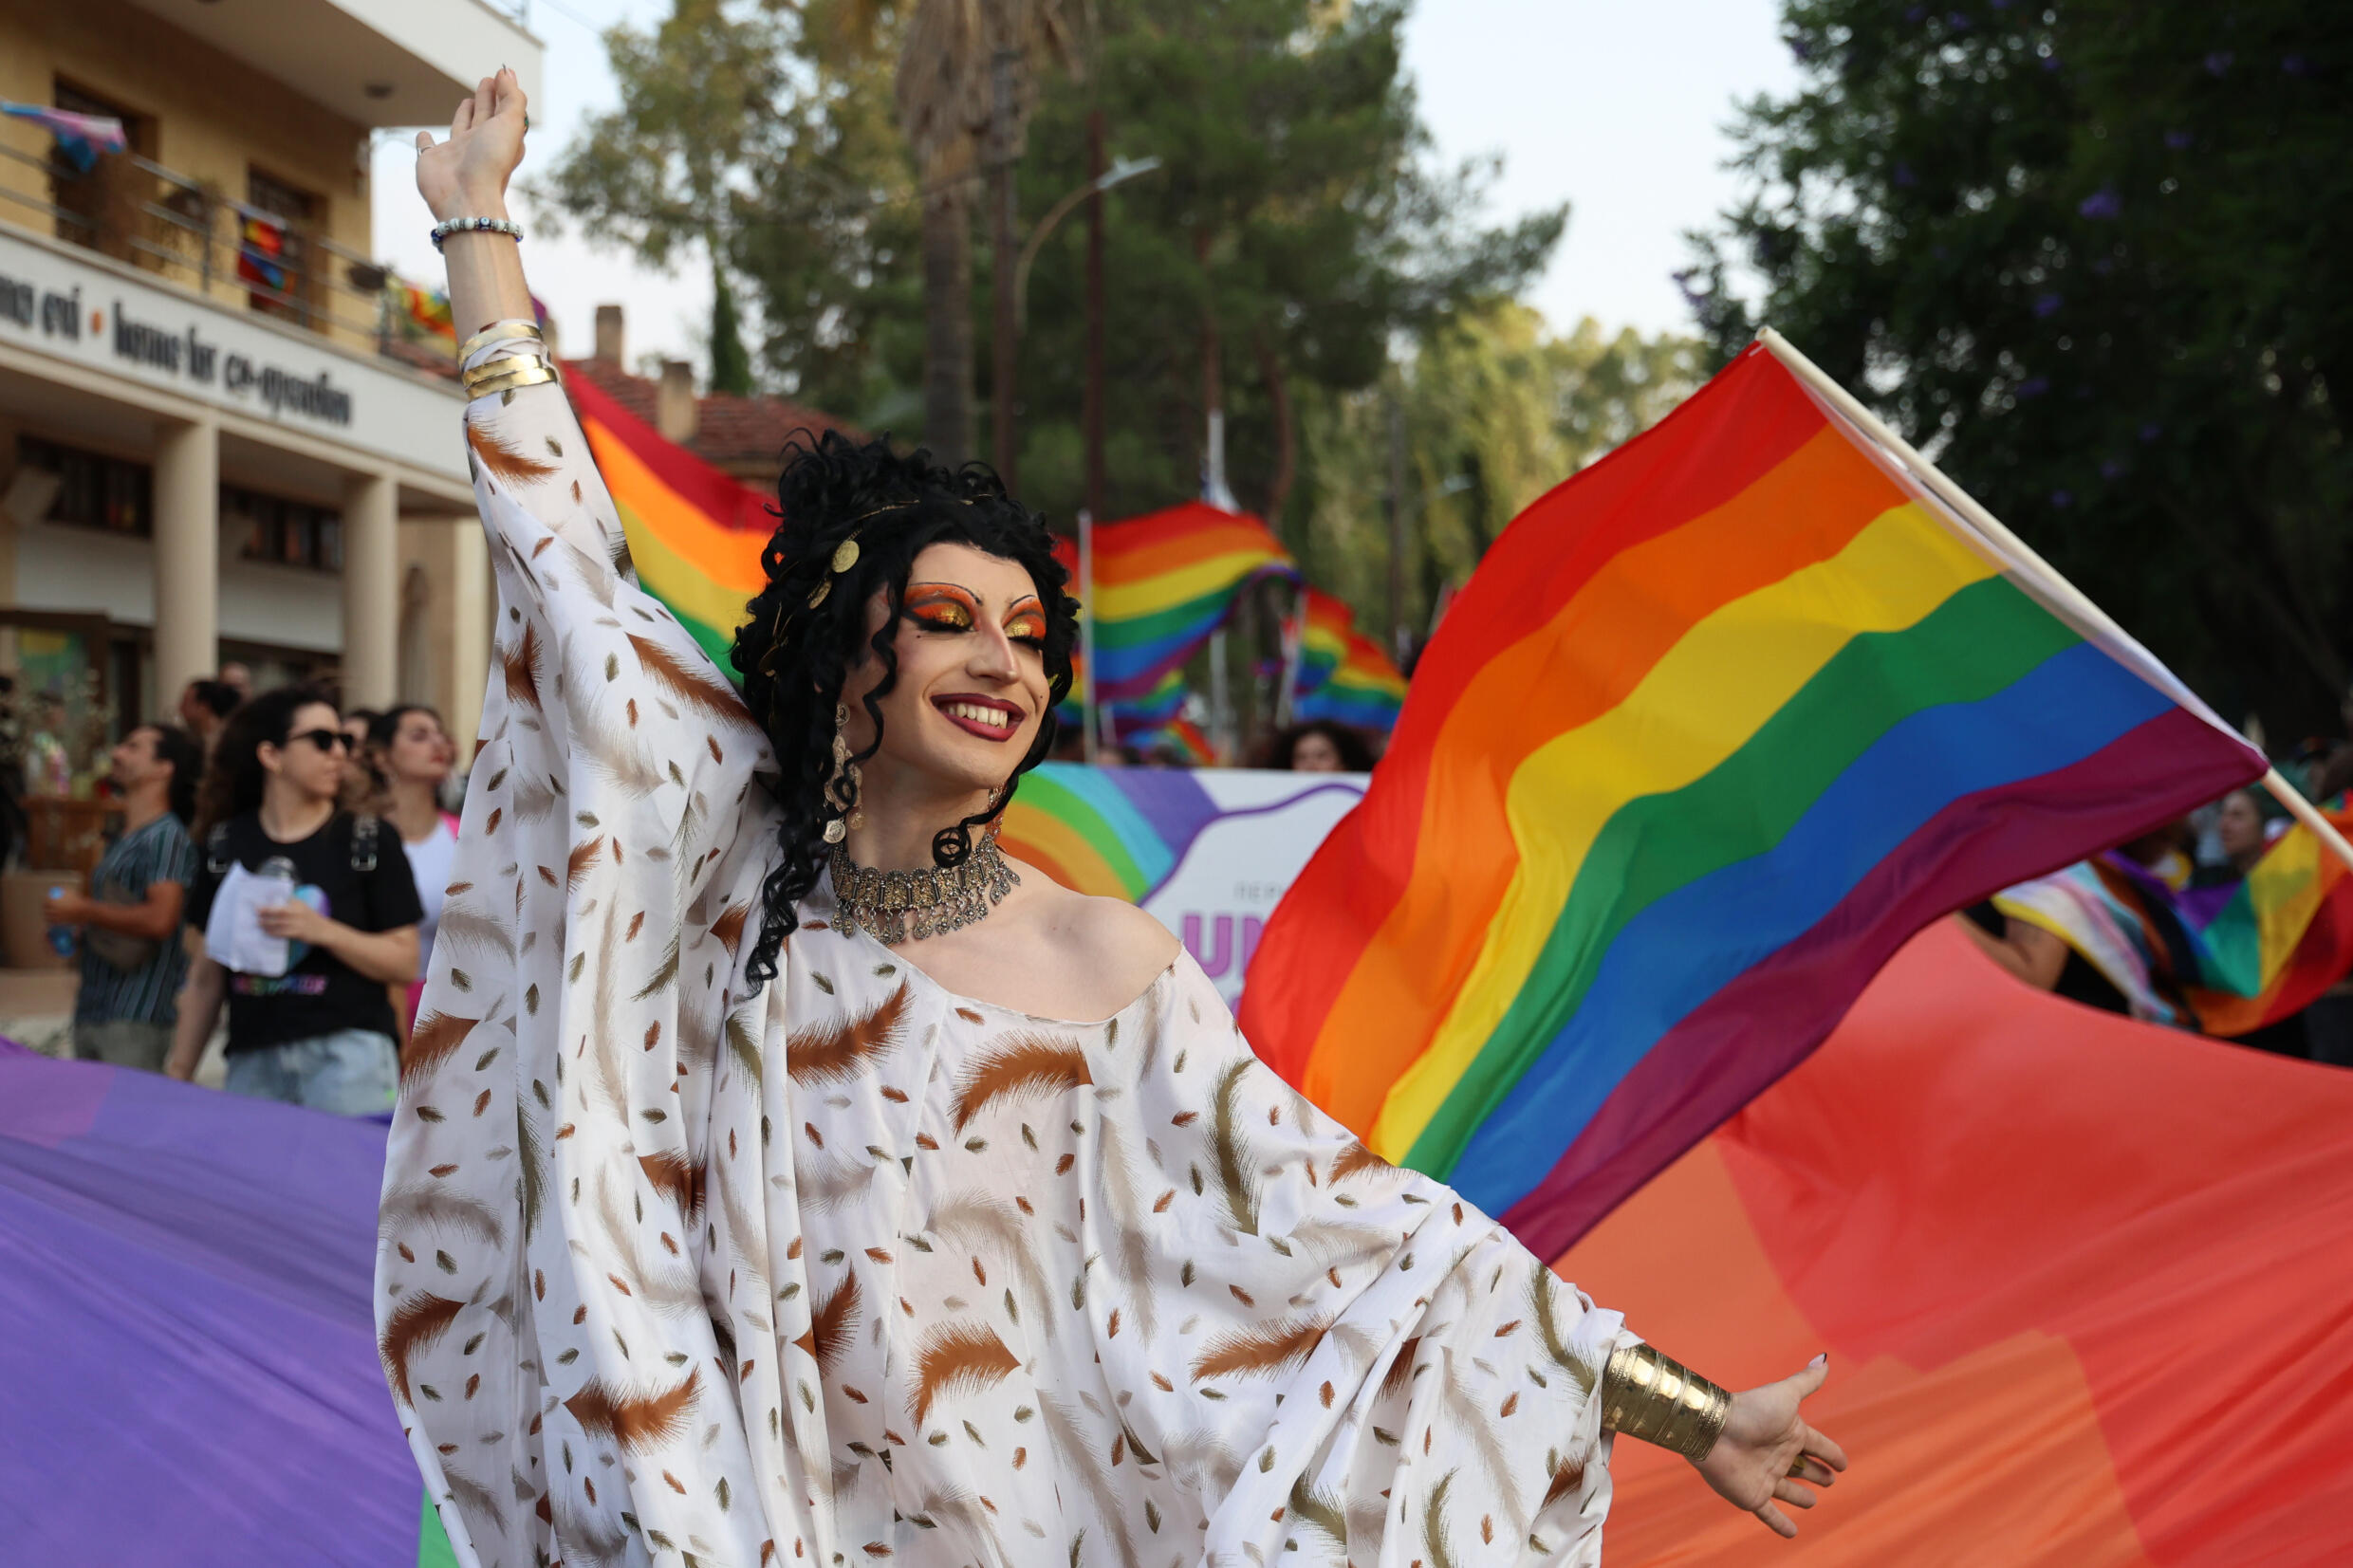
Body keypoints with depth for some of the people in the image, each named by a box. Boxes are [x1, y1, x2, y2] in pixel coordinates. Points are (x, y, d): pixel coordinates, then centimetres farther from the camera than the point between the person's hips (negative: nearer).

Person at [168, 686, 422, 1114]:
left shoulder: (369, 841, 3)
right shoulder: (225, 845, 11)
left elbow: (405, 963, -1)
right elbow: (208, 975, 16)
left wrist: (322, 931, -14)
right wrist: (178, 1075, 13)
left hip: (347, 1053, -3)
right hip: (253, 1062, 3)